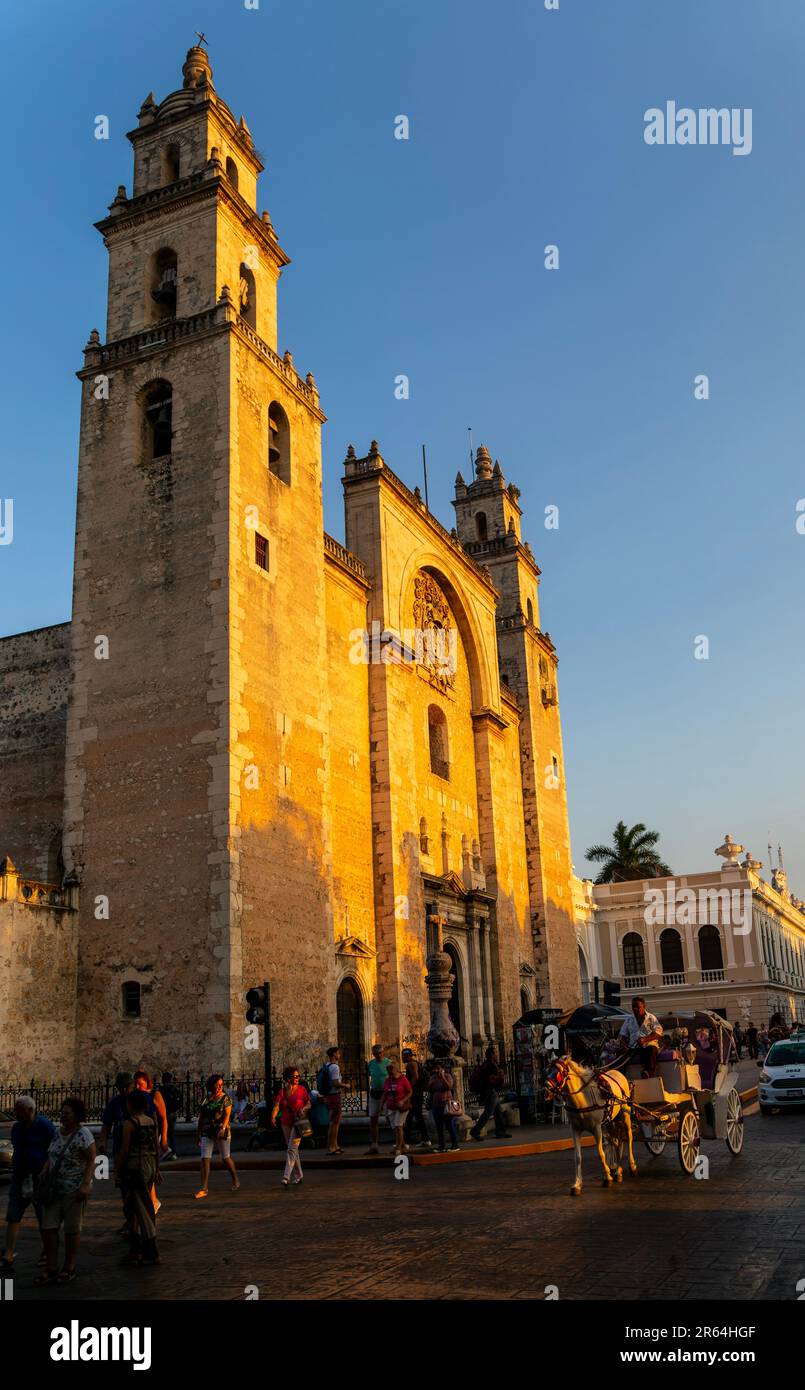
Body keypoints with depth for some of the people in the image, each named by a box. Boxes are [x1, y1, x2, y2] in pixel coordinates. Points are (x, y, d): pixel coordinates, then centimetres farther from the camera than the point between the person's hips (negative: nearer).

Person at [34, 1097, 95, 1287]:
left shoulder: (83, 1134, -13)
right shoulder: (58, 1133, 9)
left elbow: (92, 1160, -14)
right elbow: (52, 1156, 18)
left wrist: (85, 1184, -23)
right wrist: (44, 1171, 0)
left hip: (74, 1189, -7)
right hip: (54, 1188, 7)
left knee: (72, 1229, 5)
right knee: (48, 1227, 4)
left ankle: (69, 1269, 18)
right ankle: (52, 1269, 13)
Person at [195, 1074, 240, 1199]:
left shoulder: (225, 1098, -2)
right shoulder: (205, 1099, 6)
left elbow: (227, 1114, -13)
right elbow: (201, 1117, 12)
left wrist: (223, 1128, -29)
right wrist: (199, 1135, 12)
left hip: (222, 1132, -3)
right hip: (207, 1132, 3)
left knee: (225, 1158, 5)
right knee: (205, 1159, -7)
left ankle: (235, 1179, 29)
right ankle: (204, 1188, -4)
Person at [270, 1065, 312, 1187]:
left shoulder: (302, 1089, -3)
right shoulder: (282, 1092, 3)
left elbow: (309, 1103, 4)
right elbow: (277, 1106, -6)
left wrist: (304, 1109, -17)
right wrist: (273, 1117, -24)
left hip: (298, 1122, -4)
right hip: (286, 1123, 4)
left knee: (291, 1149, -13)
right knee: (293, 1150, 12)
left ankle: (286, 1178, -15)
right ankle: (298, 1176, 25)